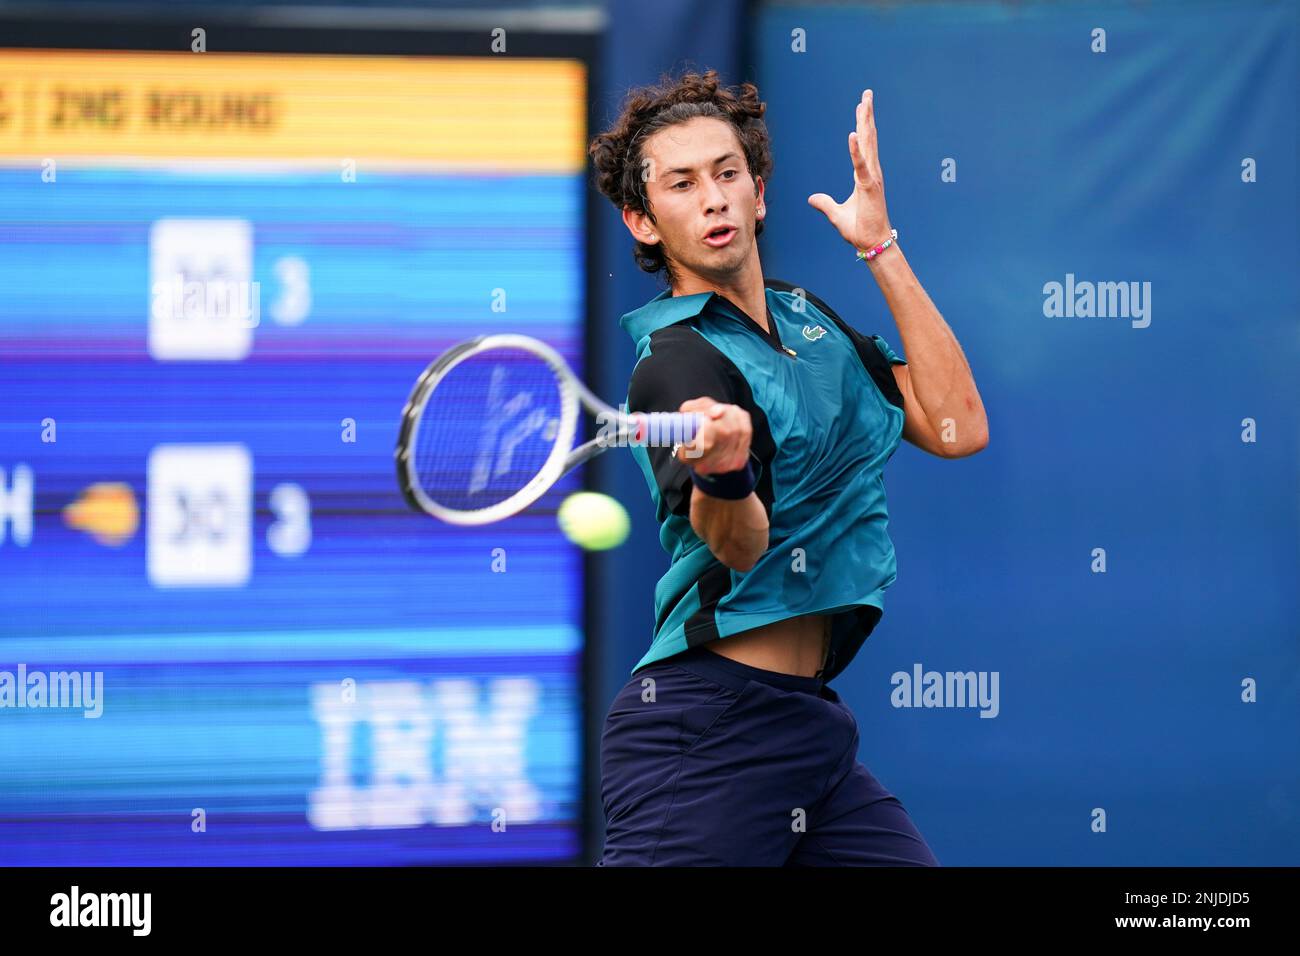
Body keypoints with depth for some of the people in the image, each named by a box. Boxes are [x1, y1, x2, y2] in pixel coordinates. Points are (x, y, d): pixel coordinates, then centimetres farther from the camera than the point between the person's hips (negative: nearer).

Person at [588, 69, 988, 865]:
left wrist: (881, 248, 1)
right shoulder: (675, 359, -12)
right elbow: (740, 546, -27)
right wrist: (723, 471, -50)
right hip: (708, 732, -8)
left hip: (814, 727, 8)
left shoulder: (806, 317, 12)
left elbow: (957, 428, 2)